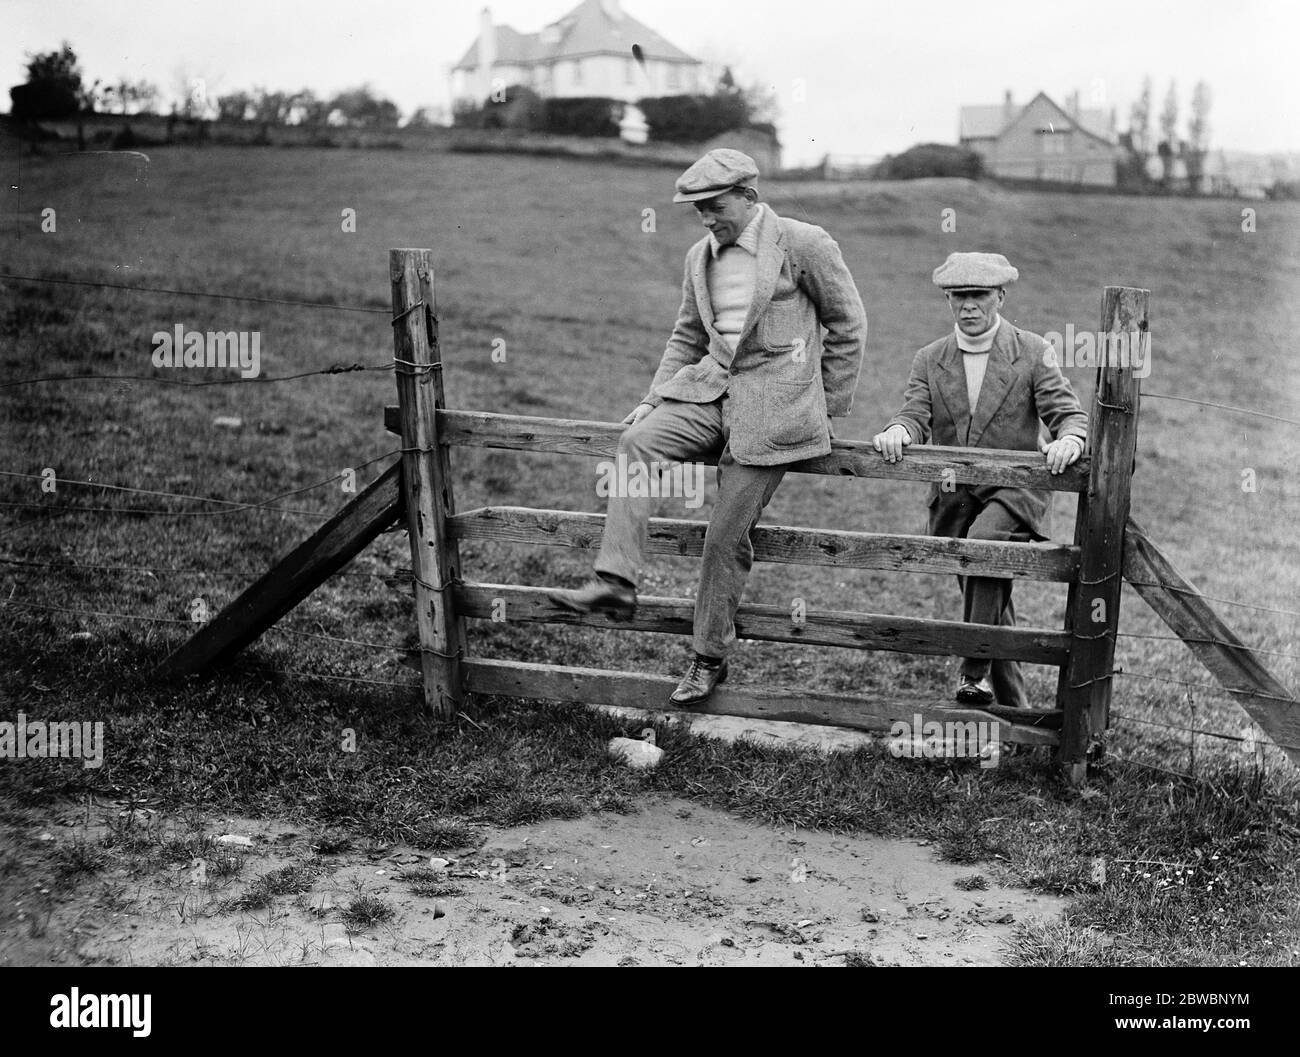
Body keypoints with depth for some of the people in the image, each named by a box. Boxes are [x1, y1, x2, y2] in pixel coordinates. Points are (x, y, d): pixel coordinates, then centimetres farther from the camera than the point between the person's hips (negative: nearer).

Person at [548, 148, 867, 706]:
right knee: (637, 441, -23)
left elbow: (847, 324, 2)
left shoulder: (802, 244, -5)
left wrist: (828, 405, 3)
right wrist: (655, 398, 9)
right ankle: (614, 582, -26)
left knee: (726, 536, -5)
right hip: (710, 388, 6)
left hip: (772, 400, -6)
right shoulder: (700, 257, 13)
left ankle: (709, 658, 11)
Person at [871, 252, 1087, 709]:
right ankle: (1012, 706, 28)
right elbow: (916, 416, -3)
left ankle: (975, 670, -27)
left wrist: (1069, 440, -30)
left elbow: (1067, 412, -6)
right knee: (991, 601, 11)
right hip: (954, 496, 4)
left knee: (984, 541, -34)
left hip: (1013, 489, -4)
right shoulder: (929, 360, 8)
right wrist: (898, 431, -28)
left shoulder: (1033, 353, -1)